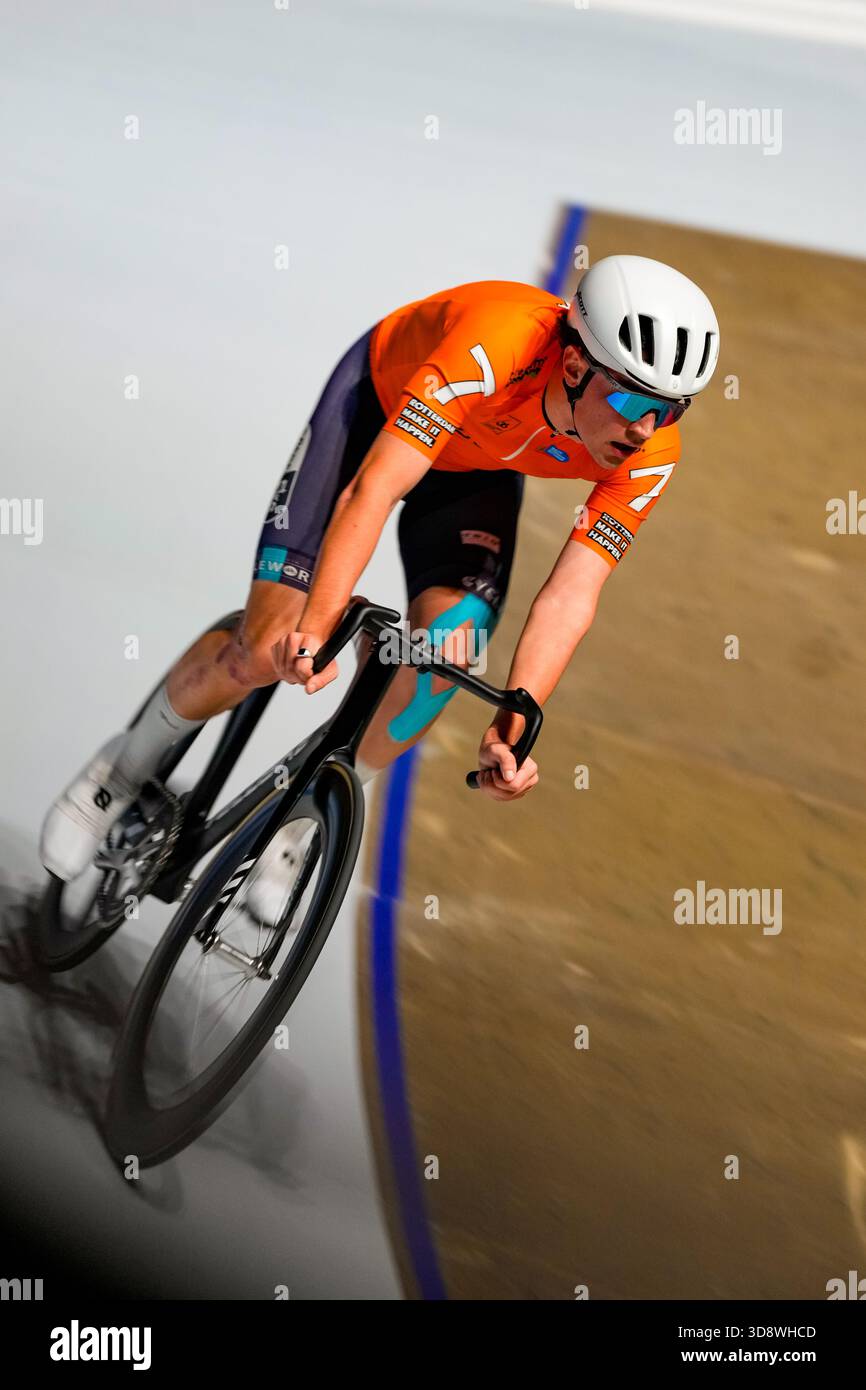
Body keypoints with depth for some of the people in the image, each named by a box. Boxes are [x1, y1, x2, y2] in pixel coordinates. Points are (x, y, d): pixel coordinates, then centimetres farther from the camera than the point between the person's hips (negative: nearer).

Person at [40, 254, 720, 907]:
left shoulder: (650, 453, -28)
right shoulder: (497, 342, -42)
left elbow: (571, 596, -29)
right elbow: (372, 488, -45)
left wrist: (511, 729, -40)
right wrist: (315, 628, -55)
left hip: (478, 465, 4)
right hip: (380, 403, -3)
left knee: (448, 648, -20)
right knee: (271, 649, -13)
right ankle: (126, 767, 16)